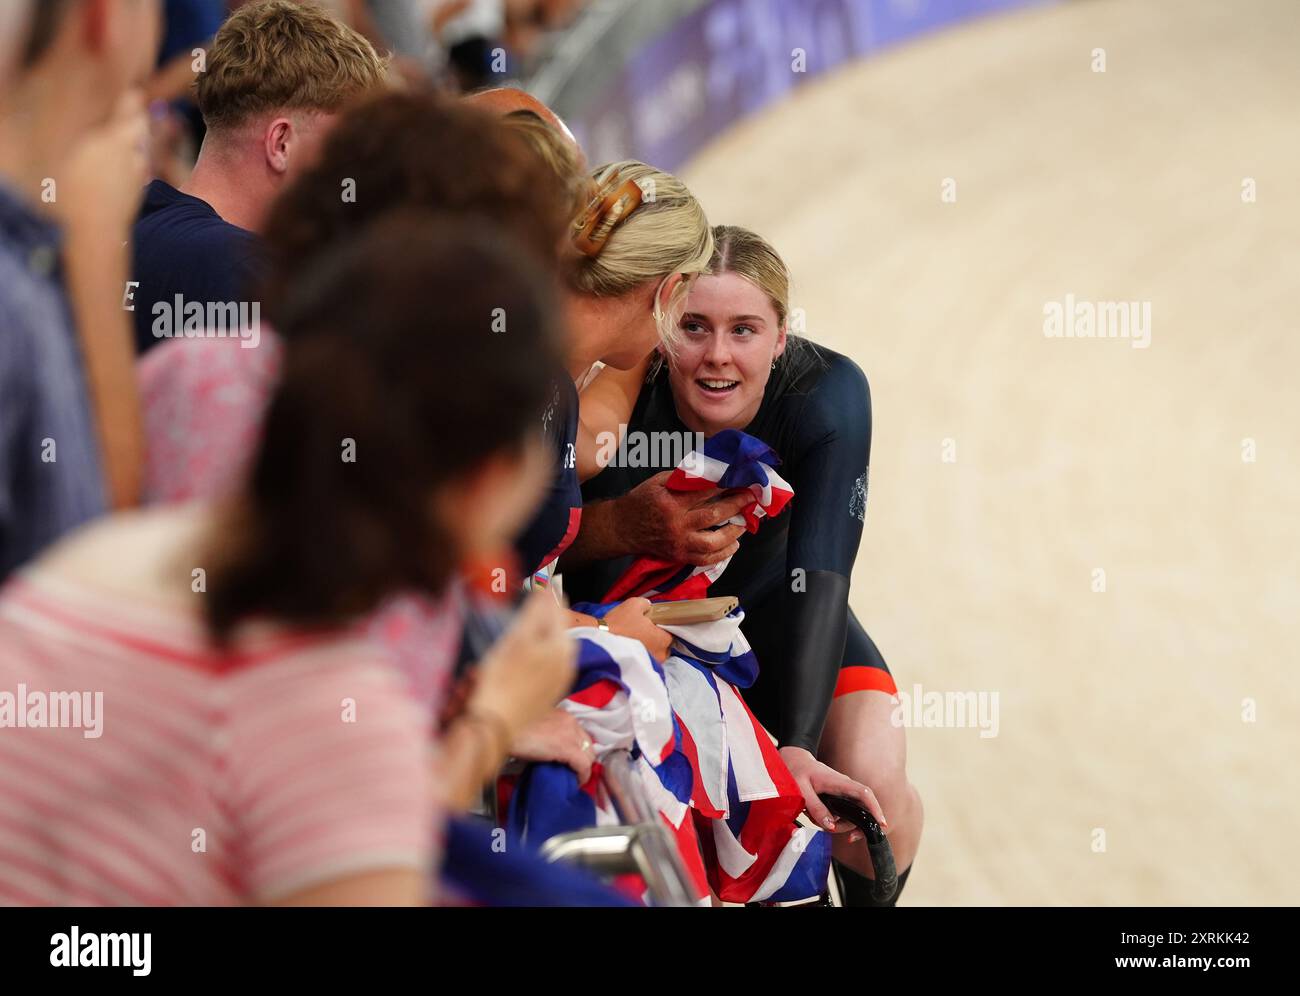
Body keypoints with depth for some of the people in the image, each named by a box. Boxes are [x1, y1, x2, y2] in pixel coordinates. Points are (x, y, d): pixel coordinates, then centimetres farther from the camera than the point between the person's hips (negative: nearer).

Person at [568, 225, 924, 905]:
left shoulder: (830, 396, -31)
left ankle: (865, 900, 13)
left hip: (775, 612, 0)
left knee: (874, 785, -21)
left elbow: (820, 574, -38)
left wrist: (796, 747, -47)